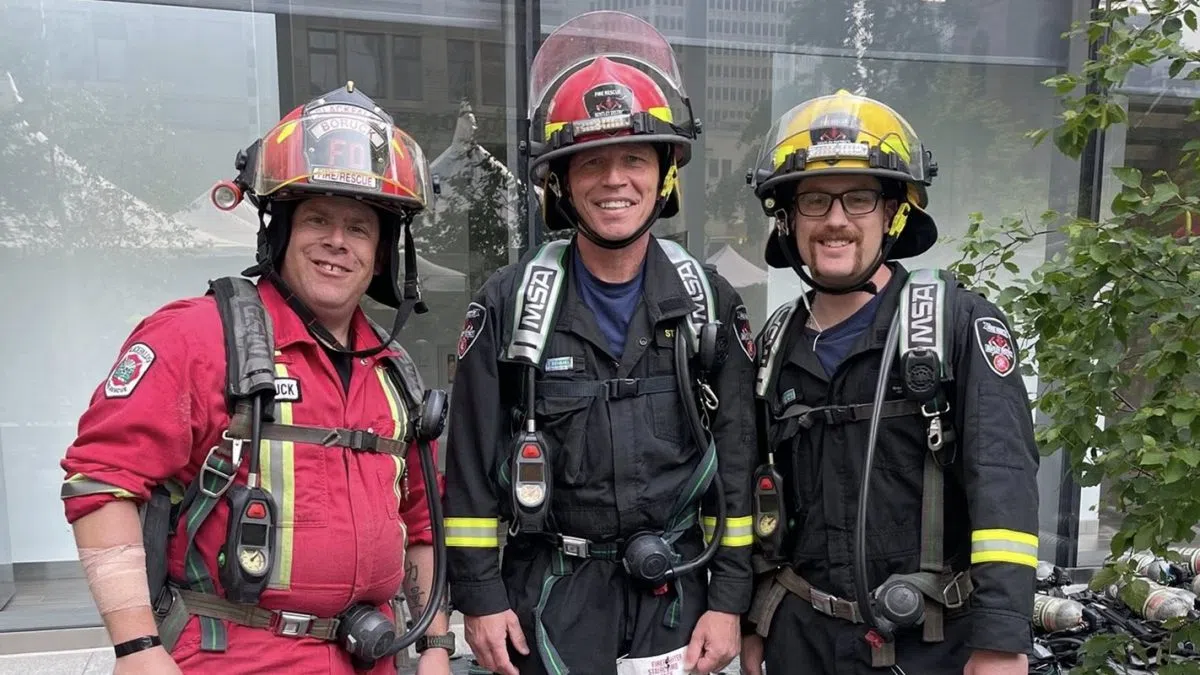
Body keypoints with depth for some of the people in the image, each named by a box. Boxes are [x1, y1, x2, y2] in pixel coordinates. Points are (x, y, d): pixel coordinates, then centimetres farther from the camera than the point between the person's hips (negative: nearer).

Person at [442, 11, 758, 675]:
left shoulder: (710, 303, -3)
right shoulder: (509, 304, -6)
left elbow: (737, 464, -1)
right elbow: (472, 462, -3)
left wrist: (729, 600, -2)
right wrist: (479, 595, -3)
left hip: (674, 591, 1)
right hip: (548, 592, -1)